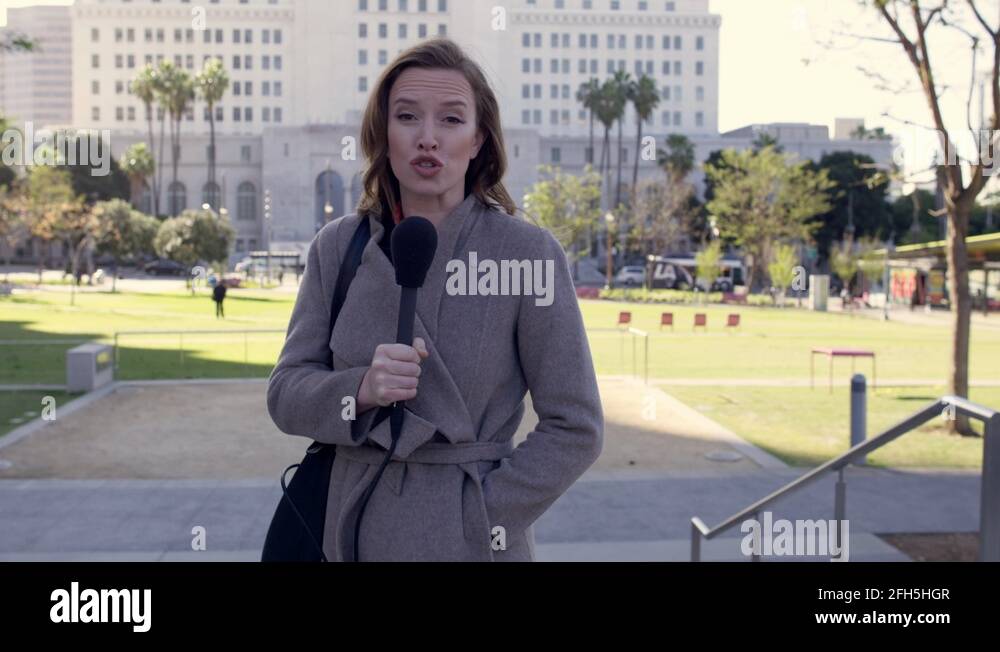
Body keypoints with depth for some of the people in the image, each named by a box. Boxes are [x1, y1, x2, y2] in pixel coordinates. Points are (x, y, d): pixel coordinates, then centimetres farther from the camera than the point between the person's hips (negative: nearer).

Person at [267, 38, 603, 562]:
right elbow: (287, 394, 0)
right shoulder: (337, 247, -1)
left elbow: (575, 428, -9)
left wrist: (480, 519, -13)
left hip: (472, 539, -3)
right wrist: (361, 391, -19)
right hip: (354, 532, 3)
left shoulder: (526, 251, -11)